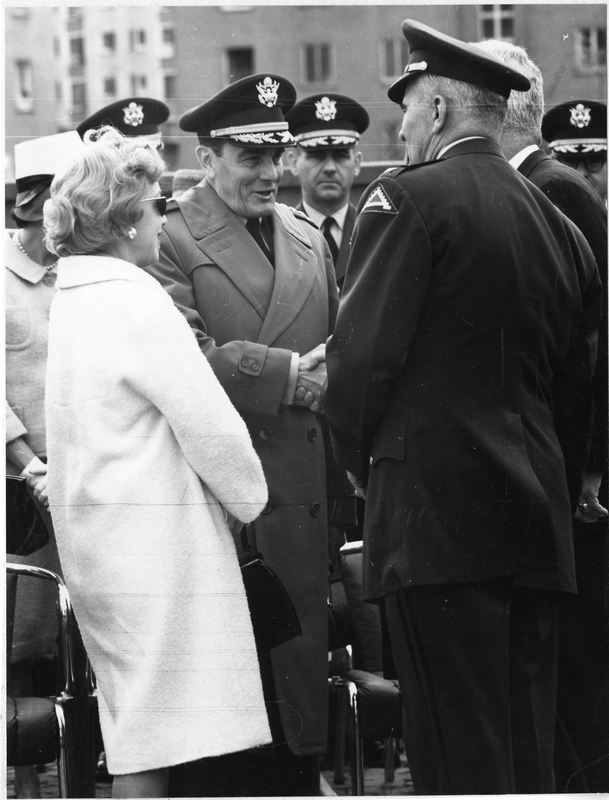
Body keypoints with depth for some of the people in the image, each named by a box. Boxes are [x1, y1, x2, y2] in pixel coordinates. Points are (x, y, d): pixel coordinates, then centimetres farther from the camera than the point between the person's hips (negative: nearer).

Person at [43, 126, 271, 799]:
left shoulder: (72, 299, 12)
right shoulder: (134, 301, -15)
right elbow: (210, 427, -16)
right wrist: (250, 499, 1)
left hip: (96, 536, 9)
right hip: (155, 541, -9)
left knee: (133, 736, 13)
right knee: (152, 743, -6)